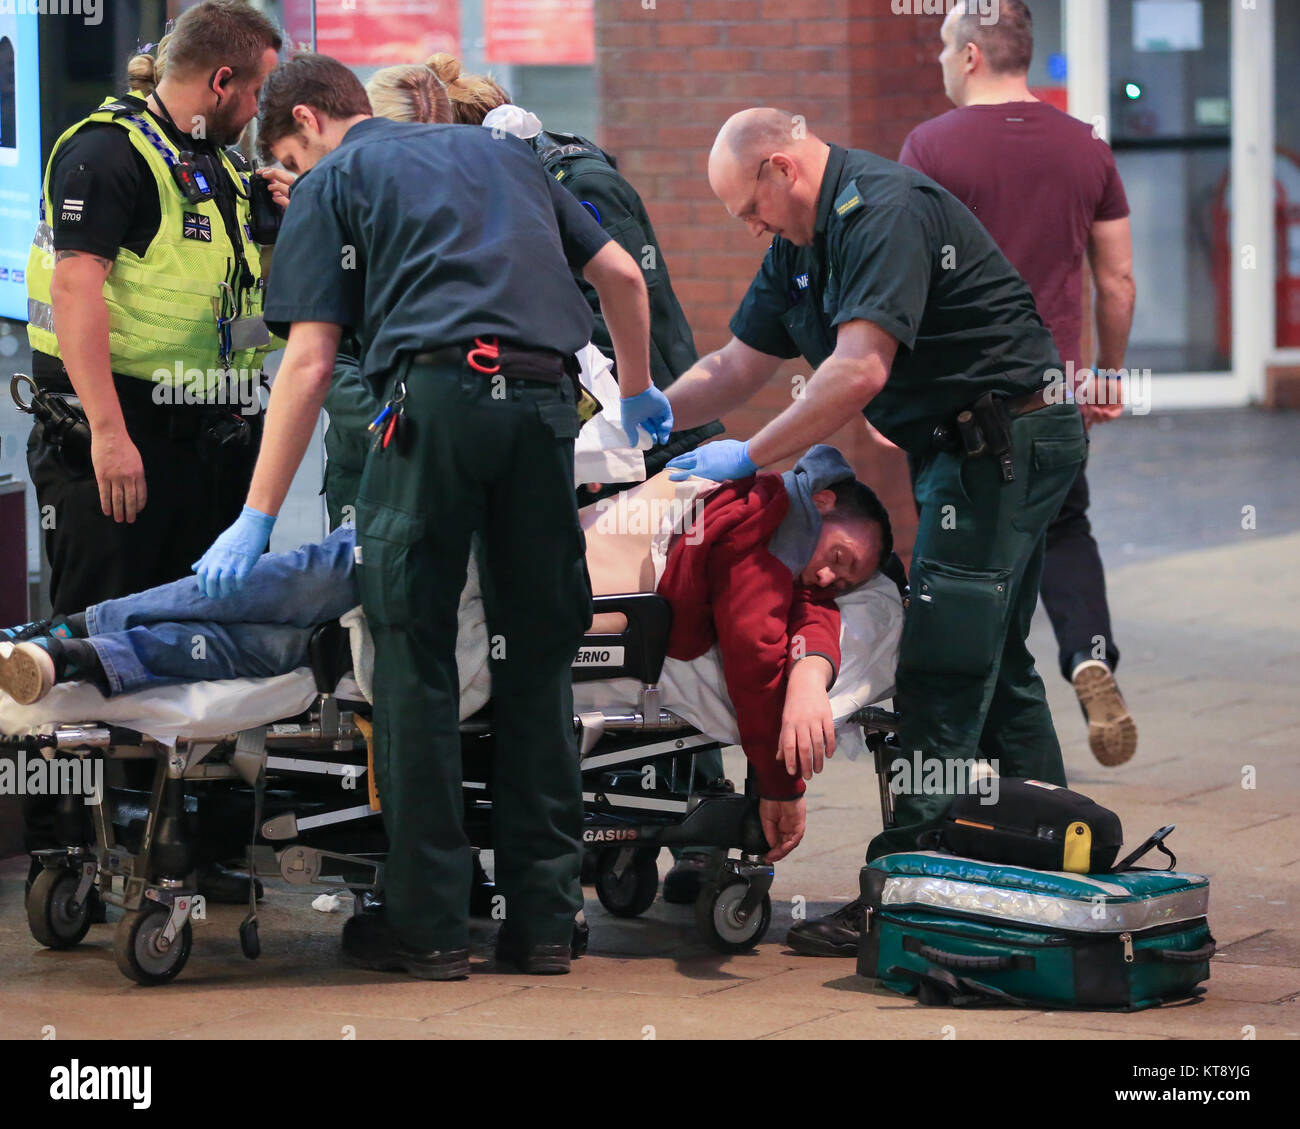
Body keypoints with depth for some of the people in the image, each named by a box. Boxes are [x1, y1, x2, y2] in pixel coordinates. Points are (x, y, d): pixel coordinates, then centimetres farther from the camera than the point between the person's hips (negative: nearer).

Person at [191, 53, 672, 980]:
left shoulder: (331, 183, 13)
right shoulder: (499, 152, 29)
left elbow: (309, 366, 4)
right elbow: (622, 276, 28)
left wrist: (257, 520, 4)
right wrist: (639, 394, 44)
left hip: (436, 391, -4)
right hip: (546, 399, 5)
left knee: (416, 659, 3)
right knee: (539, 659, 11)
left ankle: (429, 925, 3)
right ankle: (545, 918, 13)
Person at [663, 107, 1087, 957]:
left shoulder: (883, 210, -20)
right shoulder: (803, 242, 13)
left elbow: (860, 372, -29)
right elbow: (738, 366, 18)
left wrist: (750, 457, -22)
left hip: (1005, 434, -11)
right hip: (986, 446, 11)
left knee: (943, 673, -11)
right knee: (995, 668, 14)